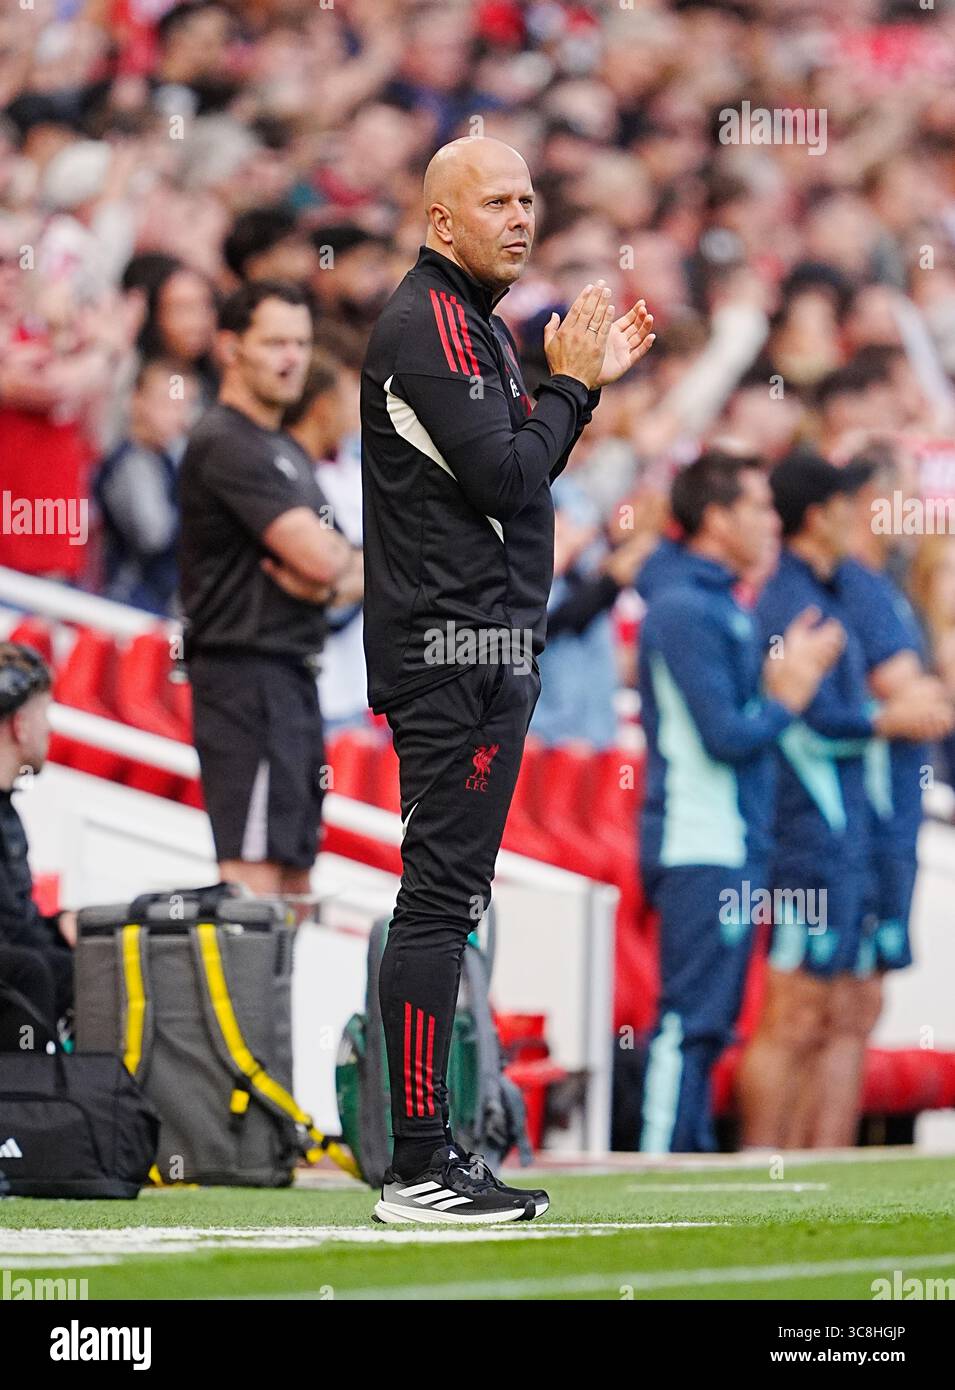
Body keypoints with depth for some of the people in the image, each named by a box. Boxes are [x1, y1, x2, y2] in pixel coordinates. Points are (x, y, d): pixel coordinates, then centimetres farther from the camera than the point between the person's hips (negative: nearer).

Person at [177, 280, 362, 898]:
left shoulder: (288, 451, 20)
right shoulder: (226, 444, -11)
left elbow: (351, 572, 16)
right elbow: (319, 556, -19)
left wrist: (335, 579, -8)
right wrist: (355, 560, 5)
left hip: (292, 678, 10)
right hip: (247, 676, -10)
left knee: (296, 877, 9)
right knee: (254, 870, -15)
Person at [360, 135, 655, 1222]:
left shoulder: (474, 322, 20)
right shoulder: (430, 325, -12)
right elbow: (501, 477, -21)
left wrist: (588, 378, 15)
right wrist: (567, 385, -6)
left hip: (485, 644, 11)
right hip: (453, 652, -11)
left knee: (449, 894, 11)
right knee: (440, 894, -12)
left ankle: (429, 1152, 14)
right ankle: (416, 1169, -14)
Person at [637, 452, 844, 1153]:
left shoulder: (717, 601, 17)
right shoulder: (686, 608, -15)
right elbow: (726, 735, -19)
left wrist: (785, 676, 6)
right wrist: (789, 695, -6)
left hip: (731, 844, 10)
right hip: (703, 850, -10)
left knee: (705, 1023, 13)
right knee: (691, 1018, -10)